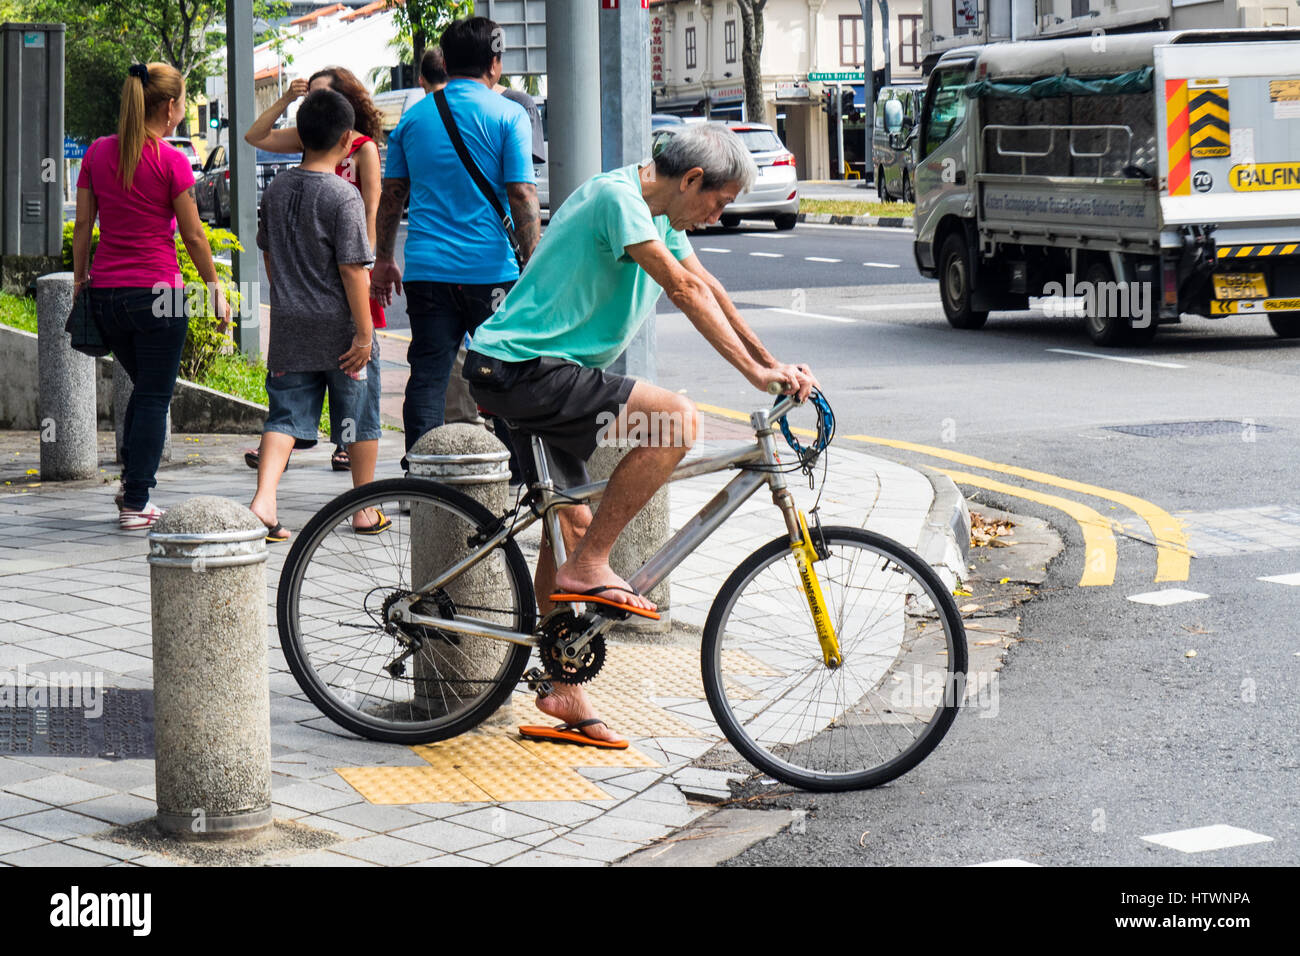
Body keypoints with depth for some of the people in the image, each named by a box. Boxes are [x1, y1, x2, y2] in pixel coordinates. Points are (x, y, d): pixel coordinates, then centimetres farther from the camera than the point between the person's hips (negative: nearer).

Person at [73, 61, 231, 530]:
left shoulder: (98, 153, 4)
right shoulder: (171, 161, -10)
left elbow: (83, 224, 8)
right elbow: (193, 235, -6)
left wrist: (80, 279, 18)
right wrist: (216, 291, 4)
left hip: (105, 292, 5)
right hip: (157, 291, -5)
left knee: (144, 387, 23)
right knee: (155, 398, 4)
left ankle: (131, 481, 20)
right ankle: (136, 503, 2)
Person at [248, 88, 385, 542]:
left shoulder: (276, 189, 5)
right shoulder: (344, 197, -15)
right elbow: (352, 269, -17)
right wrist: (364, 332, -14)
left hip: (289, 328, 5)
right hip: (339, 329, -5)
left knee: (285, 415, 6)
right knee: (360, 418, 10)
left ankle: (263, 500, -12)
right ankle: (366, 510, 20)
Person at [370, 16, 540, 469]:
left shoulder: (414, 117, 9)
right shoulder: (507, 115, -4)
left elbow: (391, 194, 13)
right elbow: (522, 196, -9)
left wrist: (383, 260, 22)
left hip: (426, 272, 3)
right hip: (491, 272, -3)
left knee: (427, 376, 4)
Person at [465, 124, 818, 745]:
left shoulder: (659, 212, 14)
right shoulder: (616, 196, -17)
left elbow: (708, 289, 16)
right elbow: (684, 290, -23)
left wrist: (774, 364, 8)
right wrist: (755, 372, -24)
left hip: (528, 371, 11)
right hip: (521, 371, -11)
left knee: (571, 524, 15)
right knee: (676, 418, -21)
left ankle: (564, 693, 22)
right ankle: (589, 568, -14)